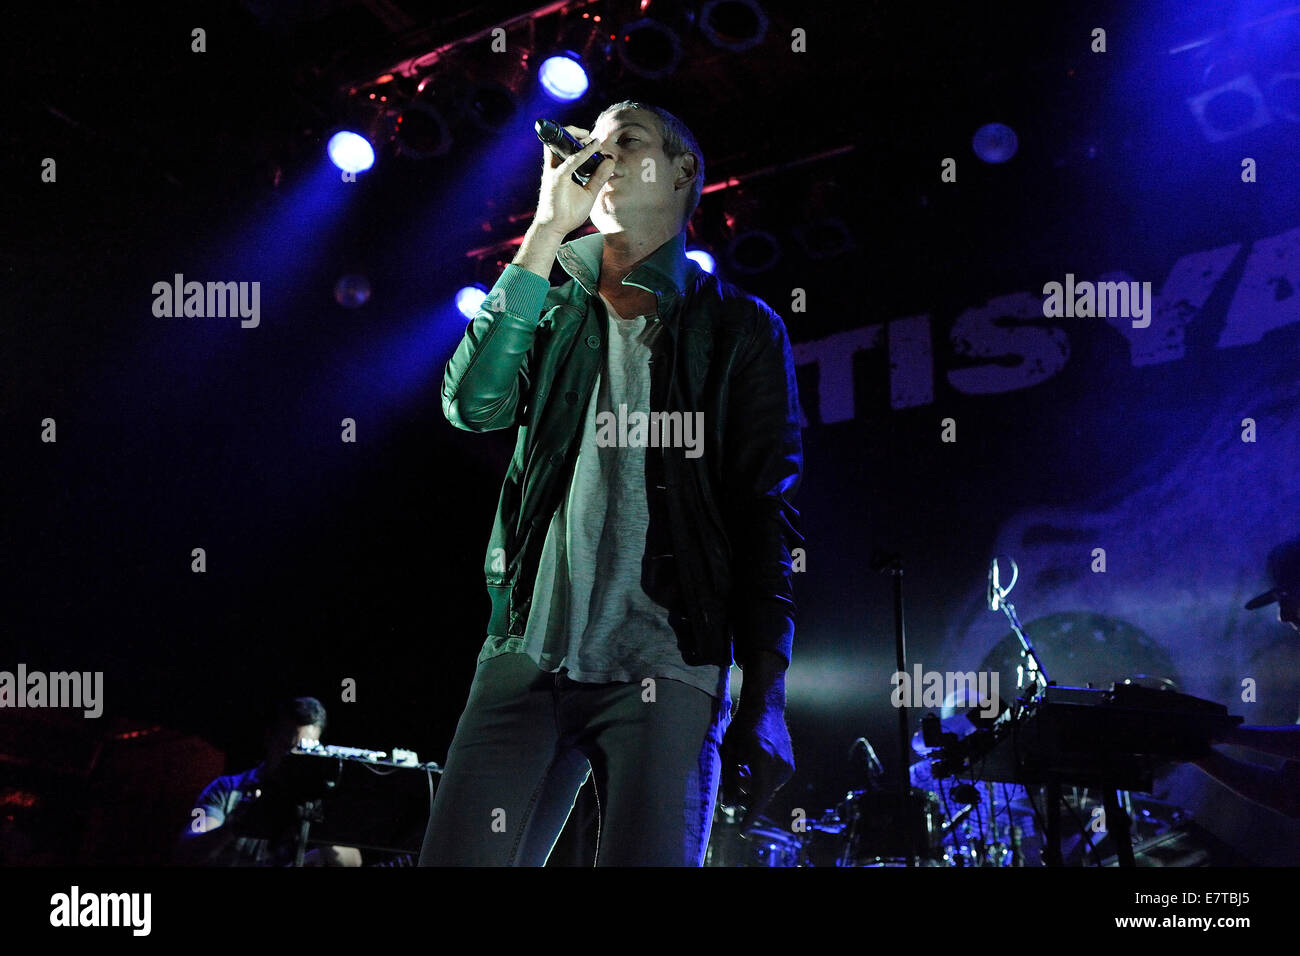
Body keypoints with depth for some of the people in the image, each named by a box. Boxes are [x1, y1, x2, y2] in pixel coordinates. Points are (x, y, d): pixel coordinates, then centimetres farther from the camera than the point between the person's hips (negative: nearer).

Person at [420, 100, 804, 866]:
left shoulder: (738, 327, 9)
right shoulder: (553, 305, 18)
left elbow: (769, 516, 2)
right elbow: (474, 403, -2)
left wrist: (764, 698, -7)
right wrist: (546, 233, -3)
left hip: (665, 666, -2)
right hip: (528, 653, 3)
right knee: (455, 857, -5)